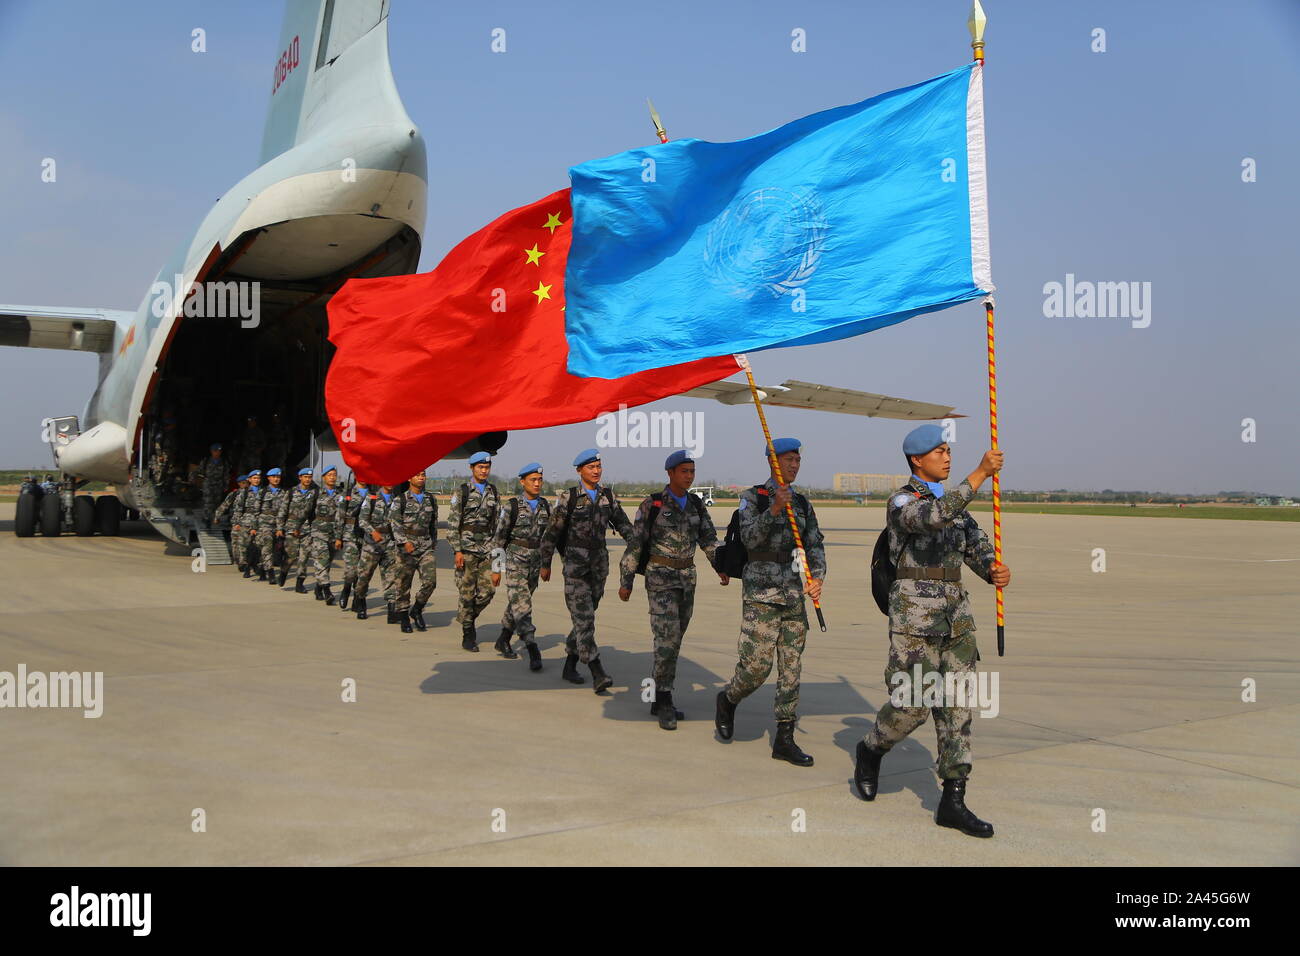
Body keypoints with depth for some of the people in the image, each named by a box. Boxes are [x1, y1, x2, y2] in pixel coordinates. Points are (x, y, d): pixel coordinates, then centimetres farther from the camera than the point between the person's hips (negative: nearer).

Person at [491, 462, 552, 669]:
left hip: (535, 563, 5)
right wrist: (496, 569, -6)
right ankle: (533, 652, -17)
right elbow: (499, 539, -5)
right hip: (515, 562, -5)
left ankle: (503, 641, 33)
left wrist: (546, 565, 16)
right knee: (522, 606, -12)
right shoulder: (511, 507, -8)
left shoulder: (545, 507, 7)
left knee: (516, 604, 16)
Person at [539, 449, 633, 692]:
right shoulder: (568, 498, -5)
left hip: (599, 562, 5)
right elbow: (552, 532, 0)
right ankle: (597, 673, -18)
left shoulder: (607, 496, 9)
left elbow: (622, 524, 10)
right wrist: (546, 564, 3)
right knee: (584, 617, -12)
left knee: (585, 616, 11)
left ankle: (569, 665, 25)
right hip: (575, 561, -5)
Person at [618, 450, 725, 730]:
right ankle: (665, 702, -6)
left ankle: (658, 697, 22)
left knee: (674, 639, 10)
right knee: (667, 638, -14)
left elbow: (708, 538, 4)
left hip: (687, 577, 6)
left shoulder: (696, 504, 7)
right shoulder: (652, 505, -9)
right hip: (659, 577, -6)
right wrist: (625, 581, -8)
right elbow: (634, 544, -7)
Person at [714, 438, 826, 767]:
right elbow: (749, 539, -16)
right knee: (757, 664, -7)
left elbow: (815, 544, 6)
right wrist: (774, 510, -29)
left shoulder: (802, 503, 12)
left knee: (791, 667, 4)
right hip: (761, 592, -5)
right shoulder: (753, 498, -2)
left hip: (794, 592, 5)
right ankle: (728, 699, 24)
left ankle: (784, 739, 11)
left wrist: (817, 578, -11)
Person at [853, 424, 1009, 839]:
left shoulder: (955, 502, 16)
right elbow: (933, 518, -28)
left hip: (956, 615, 7)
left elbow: (978, 548, 8)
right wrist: (980, 473, -28)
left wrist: (995, 571, -16)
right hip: (914, 614, -7)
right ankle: (870, 751, 24)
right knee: (912, 703, -7)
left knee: (956, 704, 3)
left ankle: (953, 802, 7)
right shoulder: (901, 503, -6)